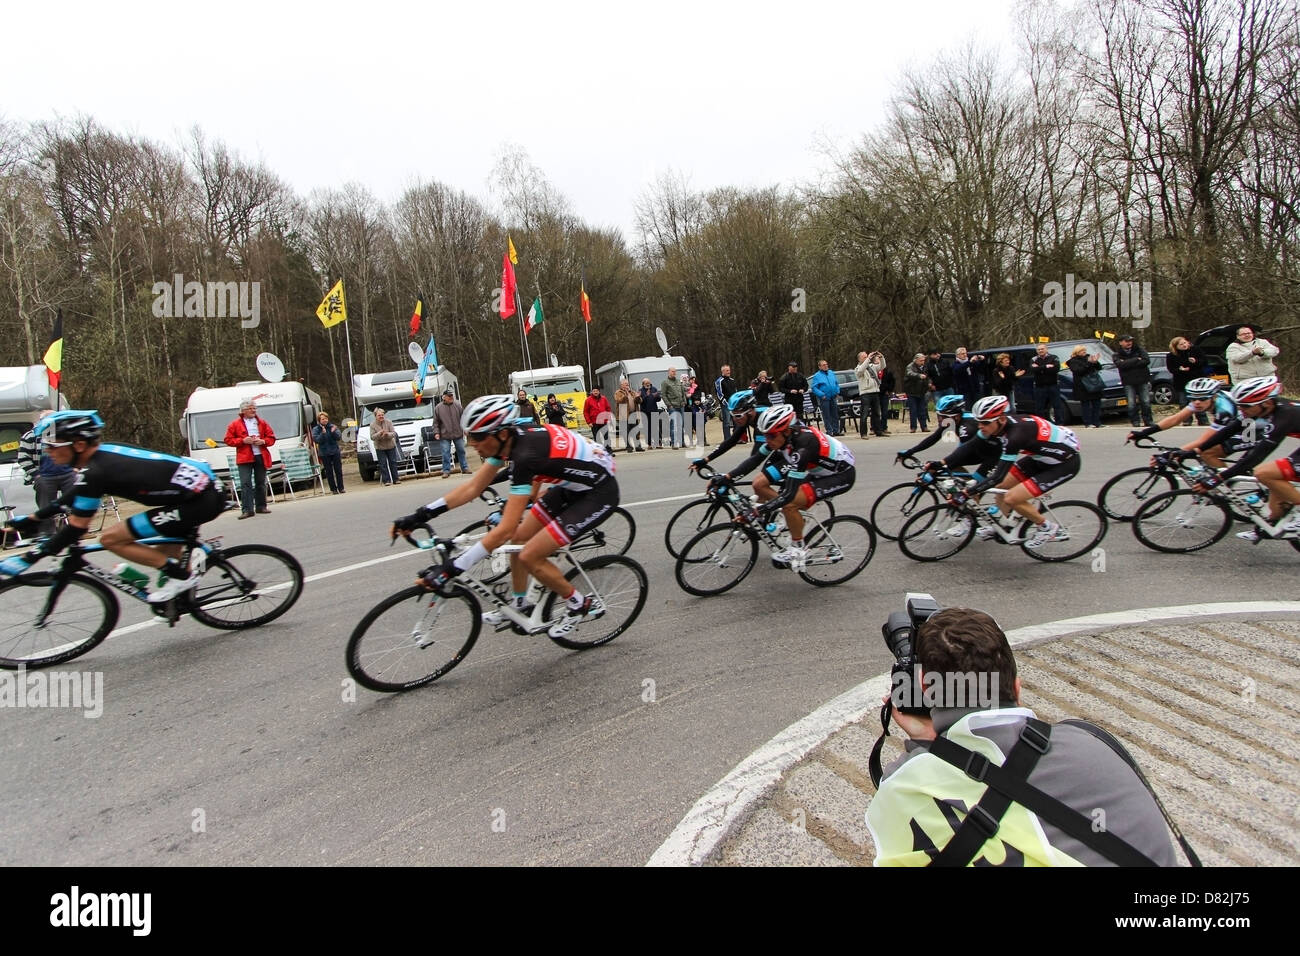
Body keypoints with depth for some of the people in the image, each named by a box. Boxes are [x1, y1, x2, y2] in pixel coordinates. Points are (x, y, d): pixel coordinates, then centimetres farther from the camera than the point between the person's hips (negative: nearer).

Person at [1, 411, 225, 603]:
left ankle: (183, 575, -2)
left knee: (111, 539, -5)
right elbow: (72, 499, 29)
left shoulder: (96, 472, -15)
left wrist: (27, 559, -1)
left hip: (200, 500, -10)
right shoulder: (105, 452, 11)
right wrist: (32, 518, 33)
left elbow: (76, 528, -8)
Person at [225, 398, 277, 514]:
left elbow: (272, 438, 12)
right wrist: (243, 440, -11)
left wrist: (263, 441, -8)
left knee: (261, 483, 9)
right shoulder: (235, 424, 5)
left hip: (261, 456, 3)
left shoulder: (263, 423, 12)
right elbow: (228, 440, 2)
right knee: (245, 483, -8)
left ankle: (261, 507, 19)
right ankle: (247, 510, -9)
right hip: (245, 458, -3)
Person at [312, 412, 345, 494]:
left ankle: (341, 488, 9)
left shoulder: (333, 426, 3)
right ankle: (333, 489, 8)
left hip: (335, 452, 1)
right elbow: (317, 440, -12)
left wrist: (334, 432, -21)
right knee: (329, 472, 2)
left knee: (338, 470, 2)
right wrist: (323, 433, -25)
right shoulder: (316, 429, 0)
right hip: (324, 454, -1)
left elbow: (339, 437, -4)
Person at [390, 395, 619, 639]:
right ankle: (519, 605, 31)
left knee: (529, 556, -11)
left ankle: (581, 605, 9)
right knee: (519, 538, 11)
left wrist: (451, 569, -34)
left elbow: (504, 530, -35)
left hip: (599, 493, -9)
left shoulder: (525, 455, -32)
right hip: (574, 485, 9)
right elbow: (473, 488, 3)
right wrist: (420, 515, -3)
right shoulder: (509, 441, -6)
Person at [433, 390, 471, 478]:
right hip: (445, 435, -2)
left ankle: (465, 468, 20)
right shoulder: (438, 408, 0)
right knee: (446, 453, -2)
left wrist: (465, 429, 5)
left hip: (458, 434, 2)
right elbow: (436, 422, 3)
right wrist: (436, 432, -5)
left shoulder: (458, 405, 4)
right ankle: (446, 471, 4)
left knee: (461, 451, 9)